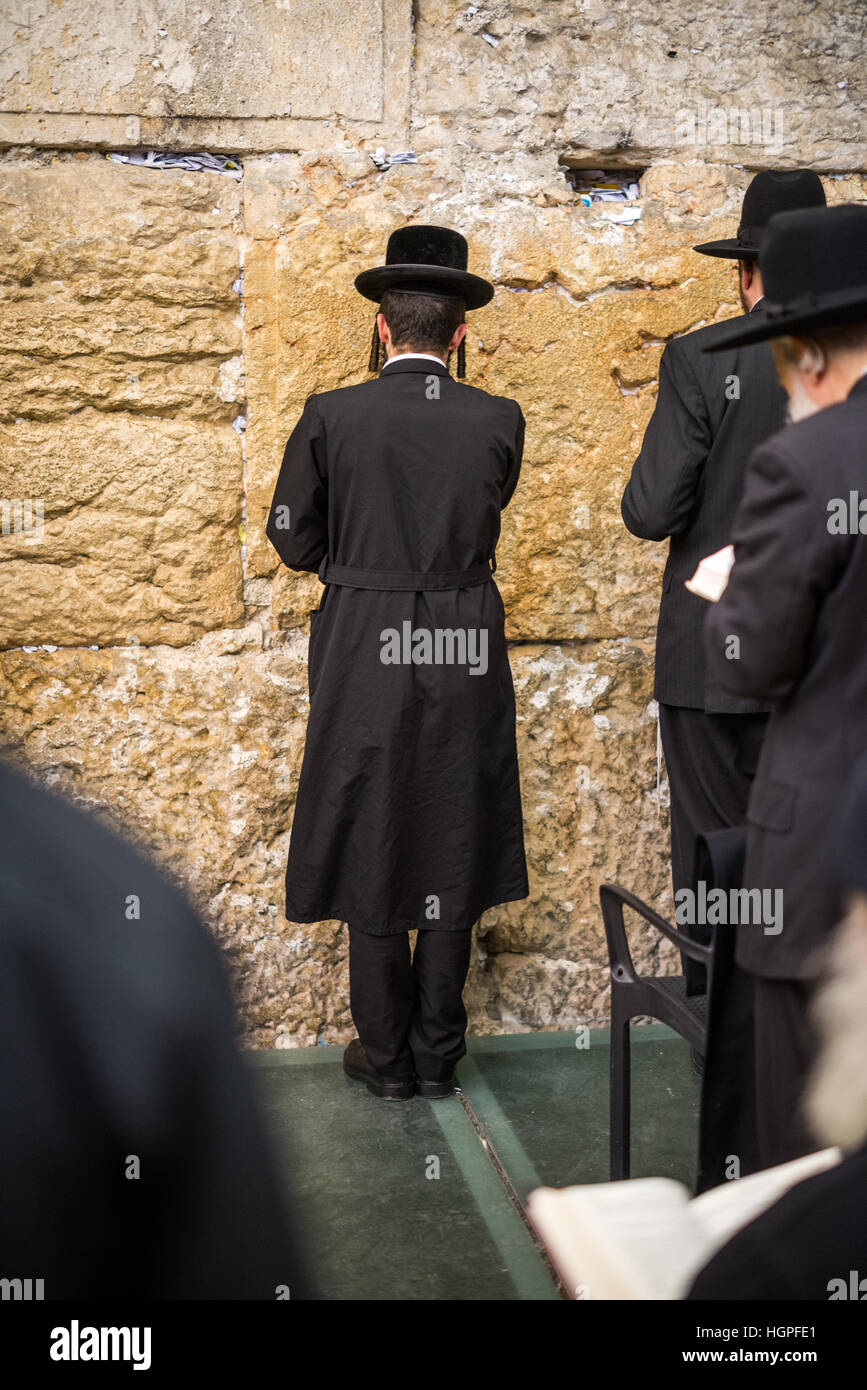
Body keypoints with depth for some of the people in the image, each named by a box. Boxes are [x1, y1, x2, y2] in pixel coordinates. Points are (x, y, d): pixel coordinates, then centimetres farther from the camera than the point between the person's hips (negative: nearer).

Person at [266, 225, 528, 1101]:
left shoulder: (331, 417, -8)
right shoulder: (498, 422, -3)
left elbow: (293, 539, 2)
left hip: (364, 661, -1)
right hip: (467, 661, 2)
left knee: (371, 850, 11)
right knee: (450, 853, 13)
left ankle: (386, 1057, 20)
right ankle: (437, 1055, 23)